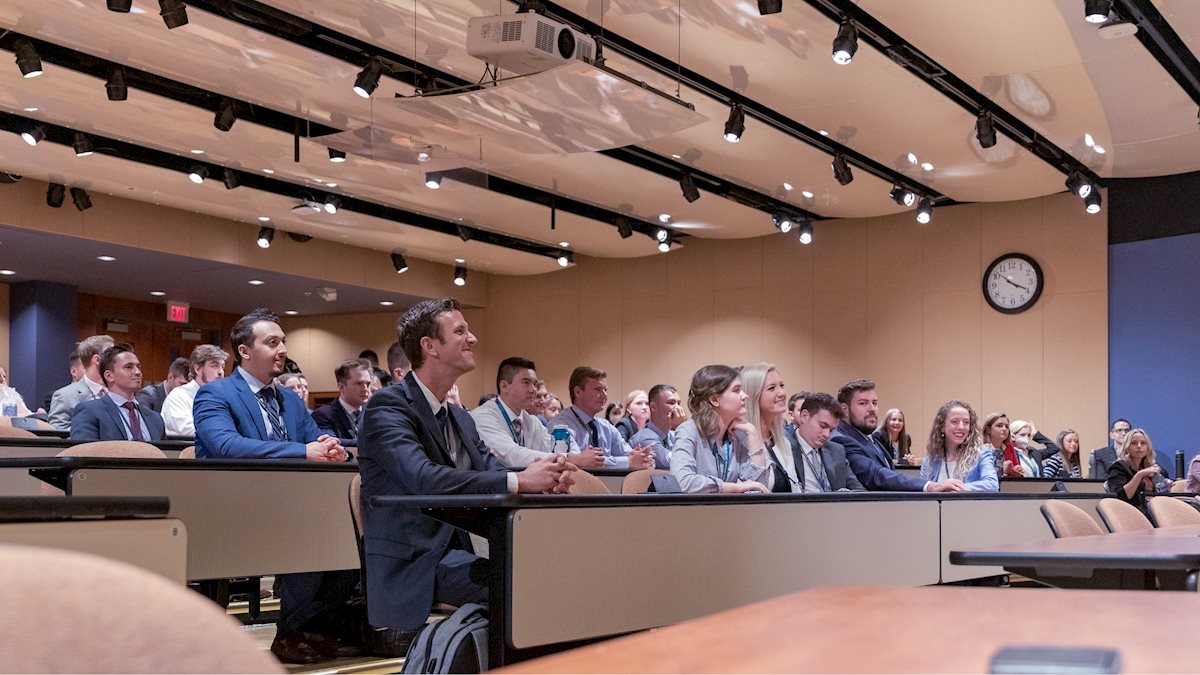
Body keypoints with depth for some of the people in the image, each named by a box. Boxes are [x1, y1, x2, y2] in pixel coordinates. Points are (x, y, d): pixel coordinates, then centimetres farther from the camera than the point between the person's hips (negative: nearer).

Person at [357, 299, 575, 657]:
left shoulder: (461, 419, 18)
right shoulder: (388, 406, -9)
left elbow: (494, 473, 8)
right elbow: (422, 477, -25)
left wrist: (547, 478, -15)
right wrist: (520, 481, -27)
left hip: (453, 553, 8)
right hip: (410, 561, -7)